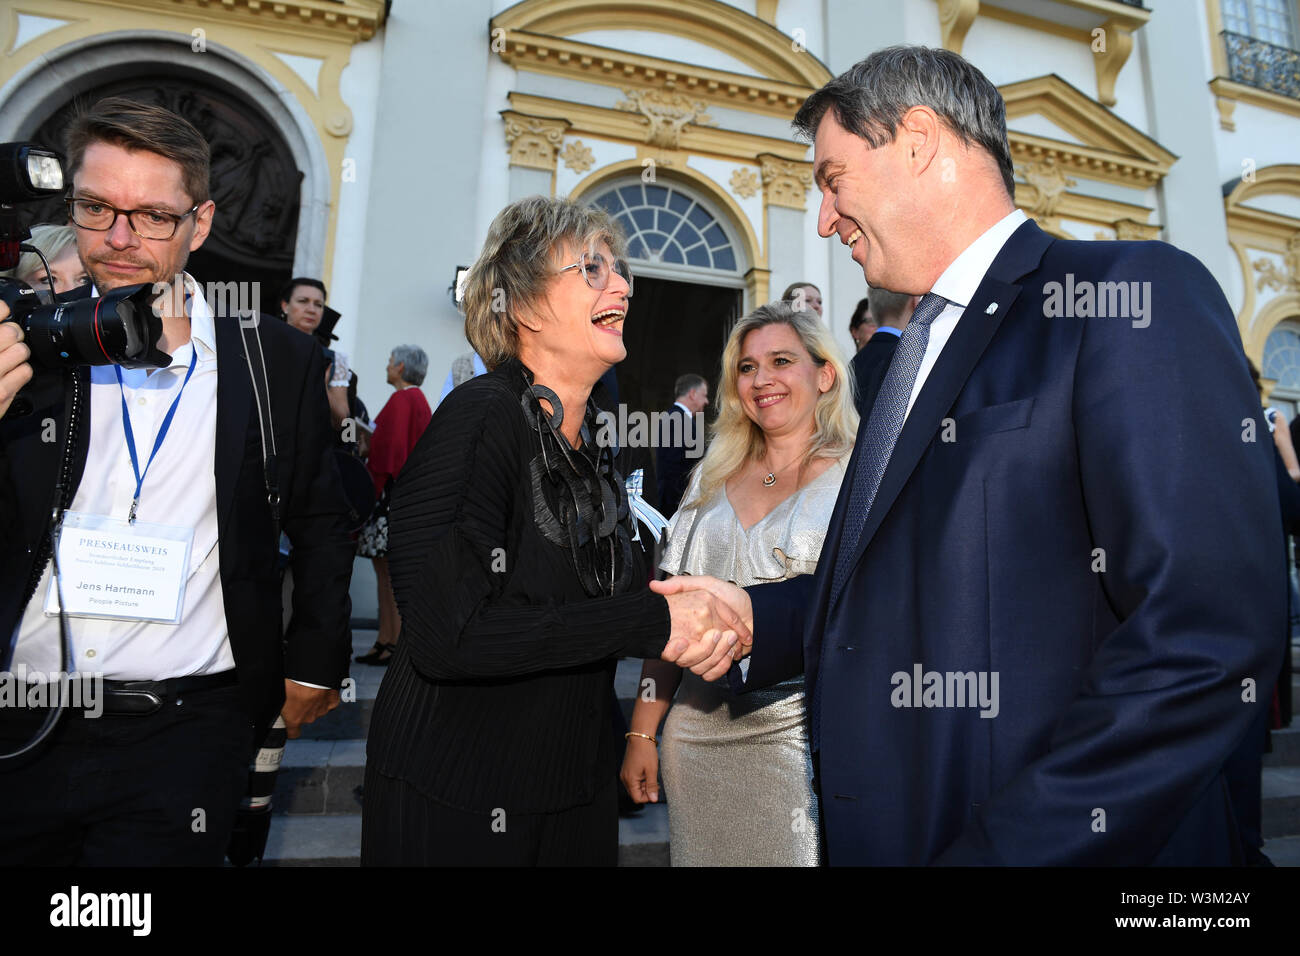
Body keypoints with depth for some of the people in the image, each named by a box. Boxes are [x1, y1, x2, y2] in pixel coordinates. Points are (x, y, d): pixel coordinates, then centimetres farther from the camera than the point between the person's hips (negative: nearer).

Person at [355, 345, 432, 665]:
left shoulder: (401, 400, -10)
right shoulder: (419, 400, 20)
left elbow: (392, 448, -18)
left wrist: (371, 490, -17)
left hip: (394, 493, -10)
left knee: (390, 570, -8)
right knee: (384, 569, 10)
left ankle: (397, 644, -4)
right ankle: (385, 640, 13)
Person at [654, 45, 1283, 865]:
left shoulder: (1136, 296, -12)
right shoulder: (924, 350, 12)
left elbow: (1206, 642, -22)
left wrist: (1002, 847, -22)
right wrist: (756, 617, -1)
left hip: (1060, 839, -7)